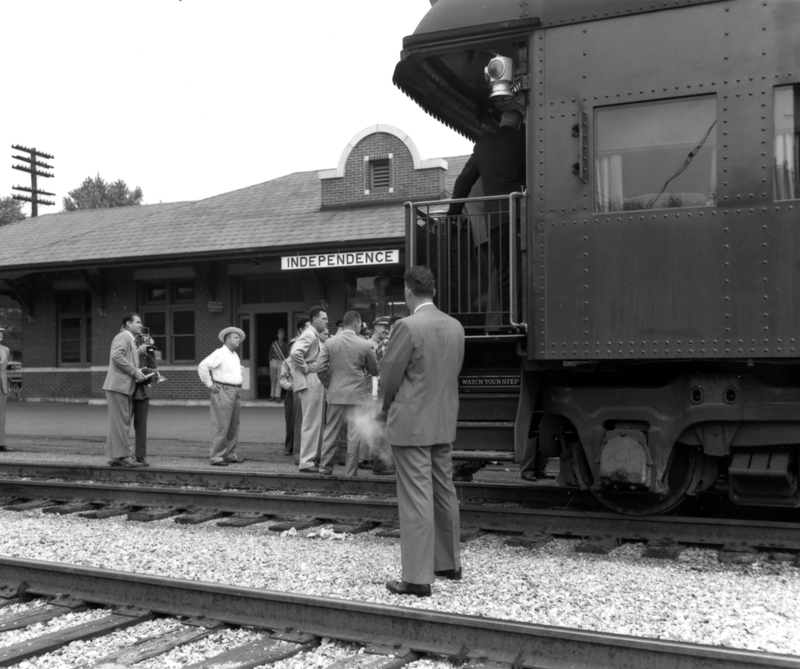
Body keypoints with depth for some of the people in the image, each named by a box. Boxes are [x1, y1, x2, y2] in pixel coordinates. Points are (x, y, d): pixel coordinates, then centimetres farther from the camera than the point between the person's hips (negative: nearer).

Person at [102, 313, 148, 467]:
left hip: (126, 387, 10)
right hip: (119, 385, -10)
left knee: (120, 423, 11)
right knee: (120, 422, -8)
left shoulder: (130, 339, 26)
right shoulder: (124, 336, -5)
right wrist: (134, 371, -18)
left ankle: (114, 456, 14)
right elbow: (117, 356, -20)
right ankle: (123, 456, -7)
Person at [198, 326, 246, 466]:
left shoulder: (235, 356, 18)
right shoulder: (220, 354, -8)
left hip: (236, 392, 8)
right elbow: (202, 366, -16)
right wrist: (209, 384, -13)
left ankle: (230, 455, 18)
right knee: (221, 426, -8)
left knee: (233, 426, 10)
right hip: (223, 392, -8)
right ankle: (217, 457, -4)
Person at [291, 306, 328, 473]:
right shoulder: (309, 335, -13)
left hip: (317, 382, 10)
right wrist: (305, 368, -18)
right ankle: (306, 462, -3)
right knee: (311, 423, -7)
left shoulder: (316, 336, 18)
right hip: (310, 382, -10)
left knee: (316, 423, 13)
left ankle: (311, 457, 20)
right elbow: (295, 353, -28)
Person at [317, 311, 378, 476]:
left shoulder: (330, 343, -1)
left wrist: (329, 385, 10)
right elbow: (375, 370, 3)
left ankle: (325, 468, 18)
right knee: (354, 435, 3)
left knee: (331, 432, 13)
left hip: (335, 395, 3)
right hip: (357, 395, -3)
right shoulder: (364, 345, -7)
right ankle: (350, 472, 6)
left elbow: (320, 369, -4)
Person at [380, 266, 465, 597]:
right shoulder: (455, 327, 4)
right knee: (444, 492, 17)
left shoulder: (408, 326, -17)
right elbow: (454, 372, 9)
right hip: (444, 423, 7)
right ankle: (449, 563, 29)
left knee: (416, 499, -4)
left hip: (411, 425, -7)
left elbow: (389, 375, -11)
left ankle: (417, 578, 1)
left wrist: (389, 406, 8)